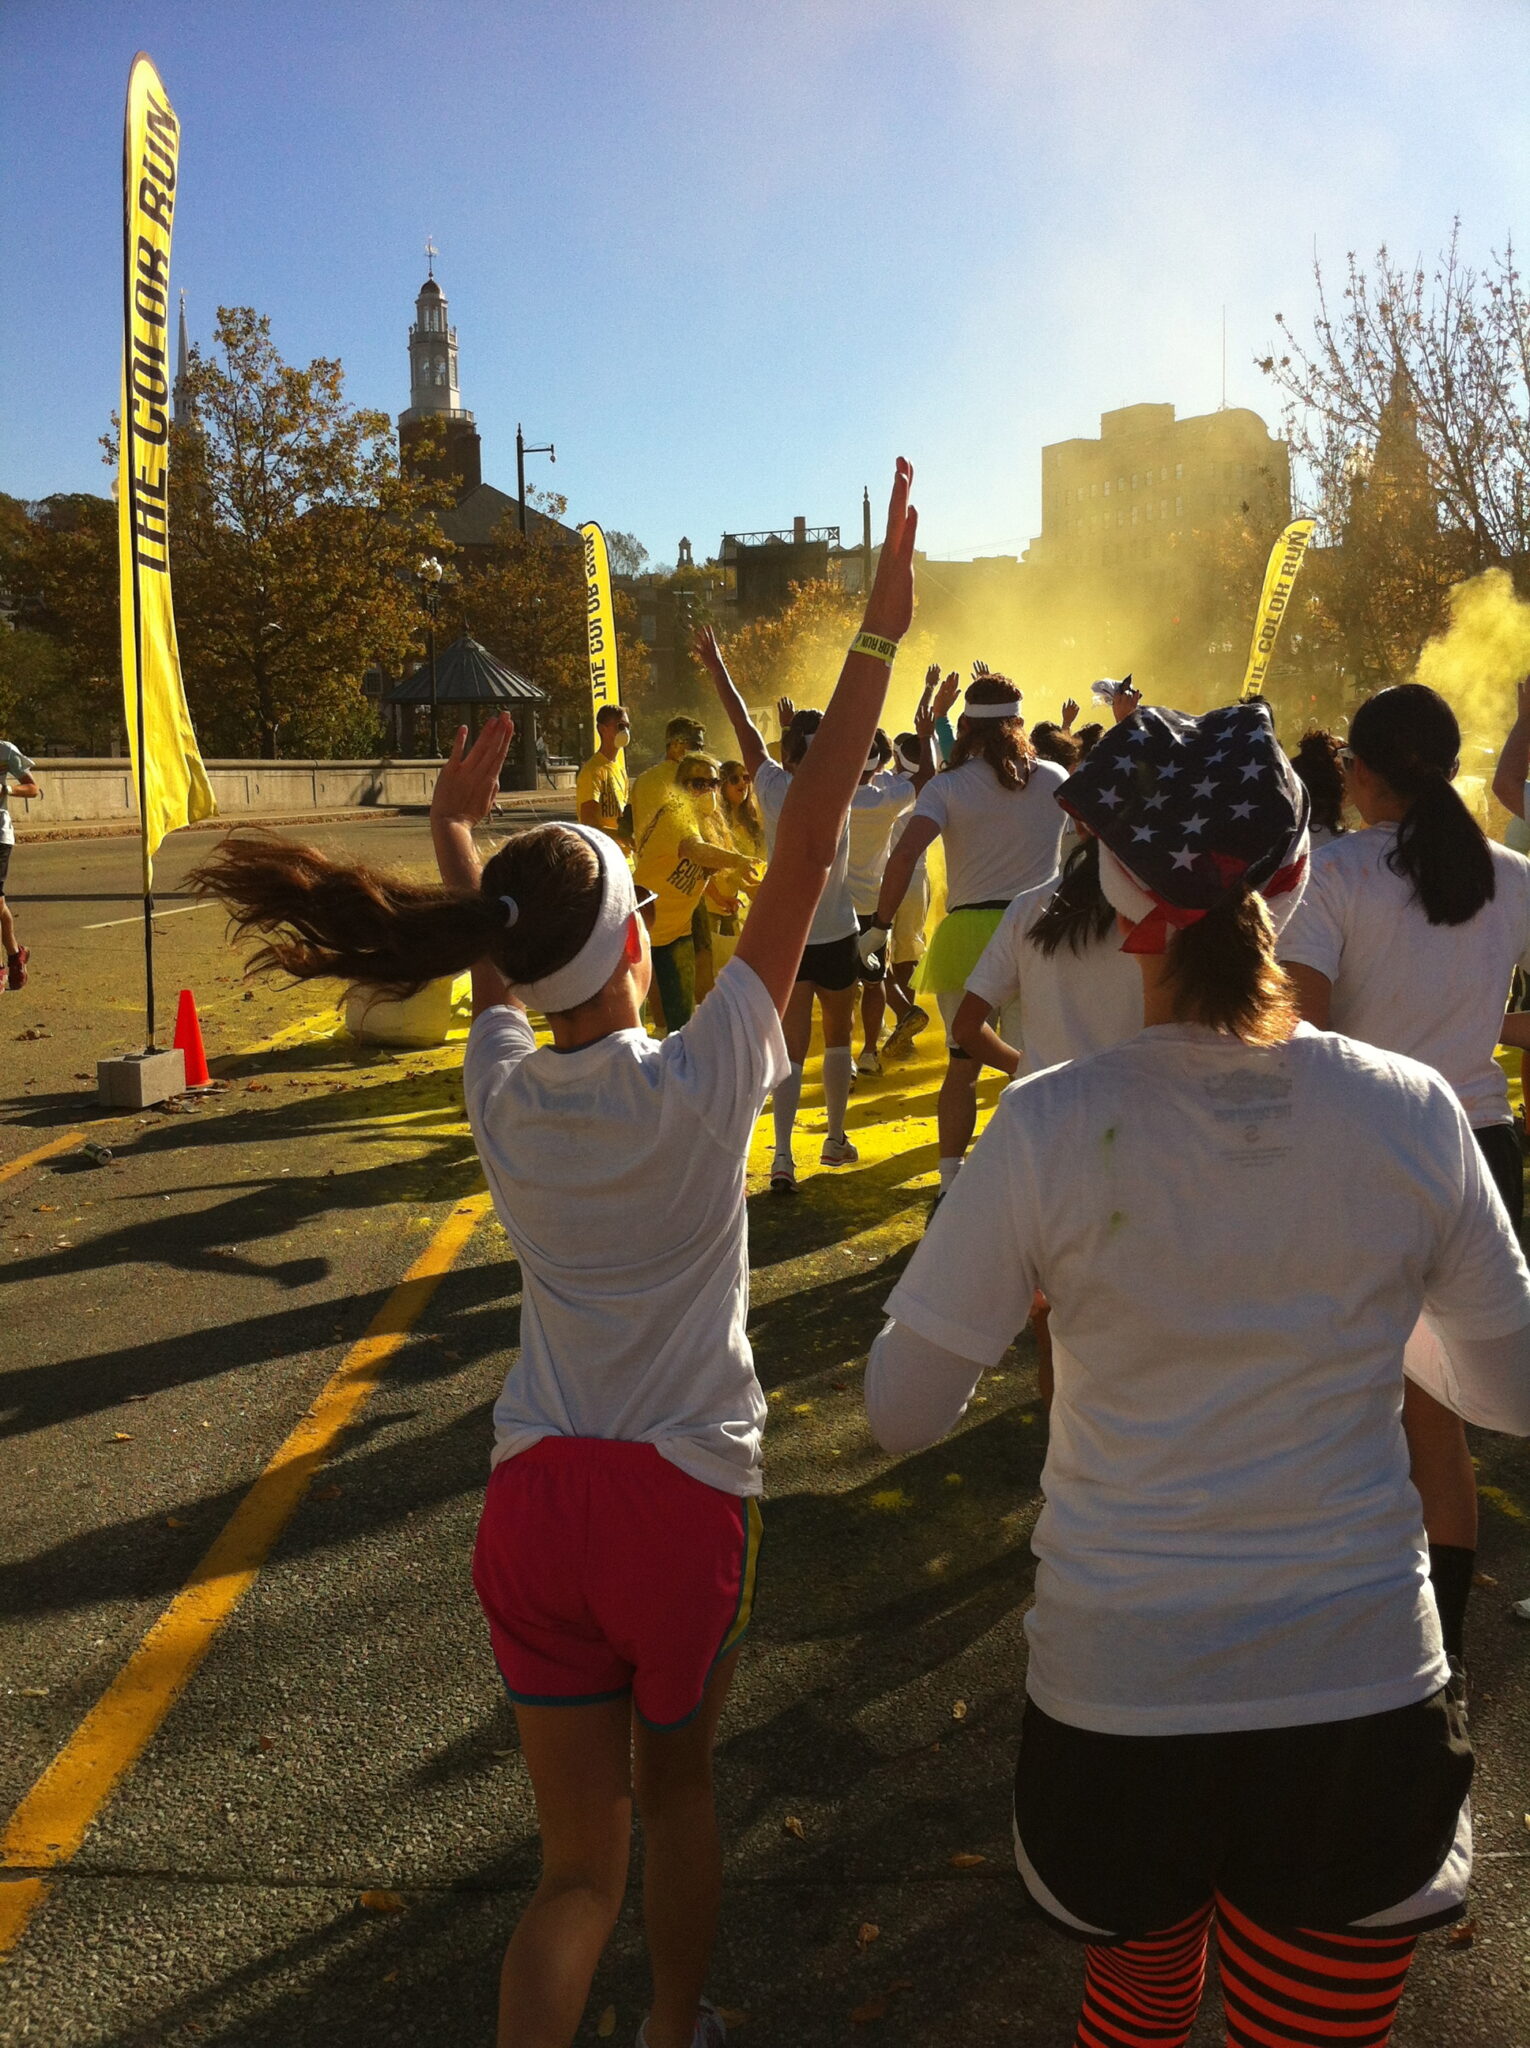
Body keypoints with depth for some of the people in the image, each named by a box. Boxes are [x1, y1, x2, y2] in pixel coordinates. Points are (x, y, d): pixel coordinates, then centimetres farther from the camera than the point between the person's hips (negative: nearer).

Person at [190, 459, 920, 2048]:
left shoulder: (501, 1093, -6)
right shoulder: (701, 1084, -16)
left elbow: (485, 962, 17)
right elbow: (809, 836, -16)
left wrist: (453, 828, 35)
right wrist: (880, 628, -13)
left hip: (535, 1493, 3)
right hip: (685, 1493, -2)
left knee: (577, 1858, 15)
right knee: (675, 1779, 26)